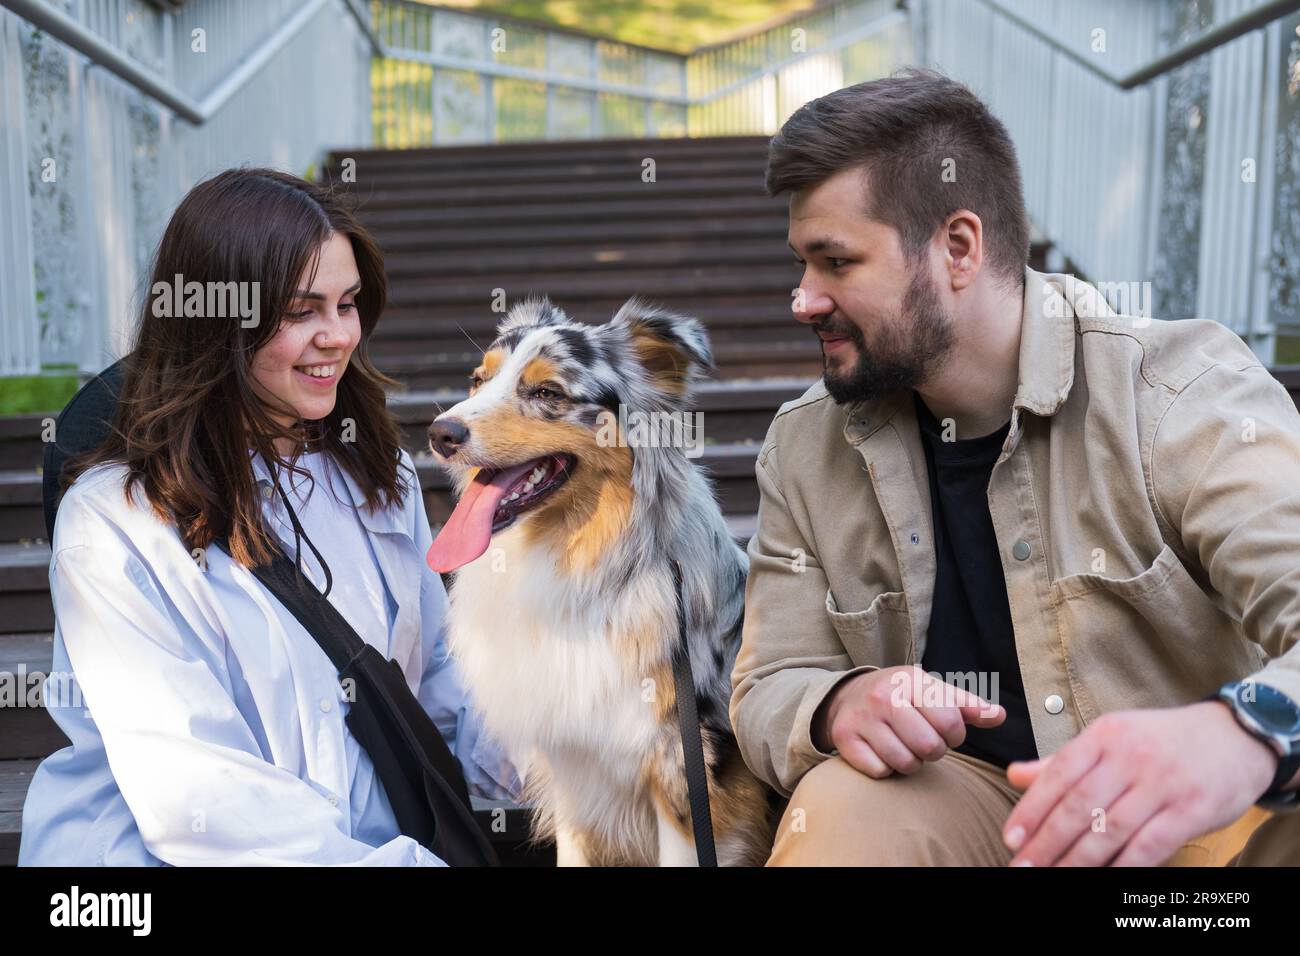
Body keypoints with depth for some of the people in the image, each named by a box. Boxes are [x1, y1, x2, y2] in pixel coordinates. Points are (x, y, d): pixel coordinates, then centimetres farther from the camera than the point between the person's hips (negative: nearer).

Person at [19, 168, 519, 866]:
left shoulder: (381, 476, 9)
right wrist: (395, 861, -23)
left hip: (380, 838, 4)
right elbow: (196, 797, -17)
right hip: (162, 853, -4)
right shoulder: (112, 520, -11)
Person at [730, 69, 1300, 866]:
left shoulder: (1183, 389, -11)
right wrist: (839, 707, -21)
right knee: (840, 809, -29)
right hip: (954, 796, 2)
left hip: (1190, 810, -1)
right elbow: (769, 690, 3)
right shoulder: (804, 449, 1)